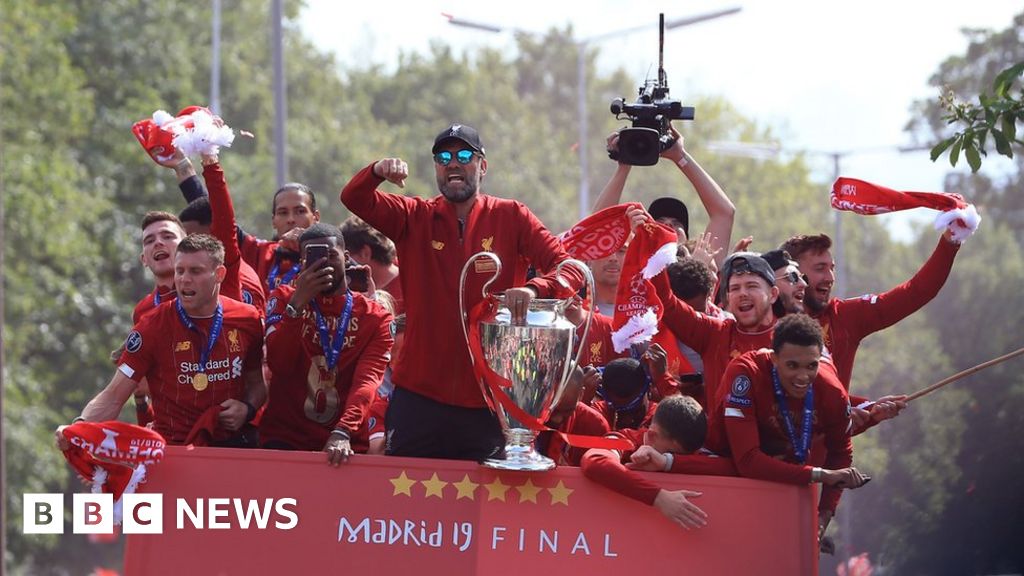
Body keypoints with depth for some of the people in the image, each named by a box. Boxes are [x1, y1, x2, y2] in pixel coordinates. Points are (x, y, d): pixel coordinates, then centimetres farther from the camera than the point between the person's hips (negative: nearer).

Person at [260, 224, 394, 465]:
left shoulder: (375, 317, 4)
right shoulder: (284, 299, 9)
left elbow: (367, 382, -12)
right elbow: (278, 364, -6)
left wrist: (343, 433, -29)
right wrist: (298, 302, -15)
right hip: (284, 440, 0)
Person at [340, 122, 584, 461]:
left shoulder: (511, 218, 3)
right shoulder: (415, 218, 8)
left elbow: (569, 267, -5)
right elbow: (354, 199, -5)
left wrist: (535, 289, -27)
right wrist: (377, 172, -27)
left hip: (488, 400, -1)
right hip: (419, 397, 1)